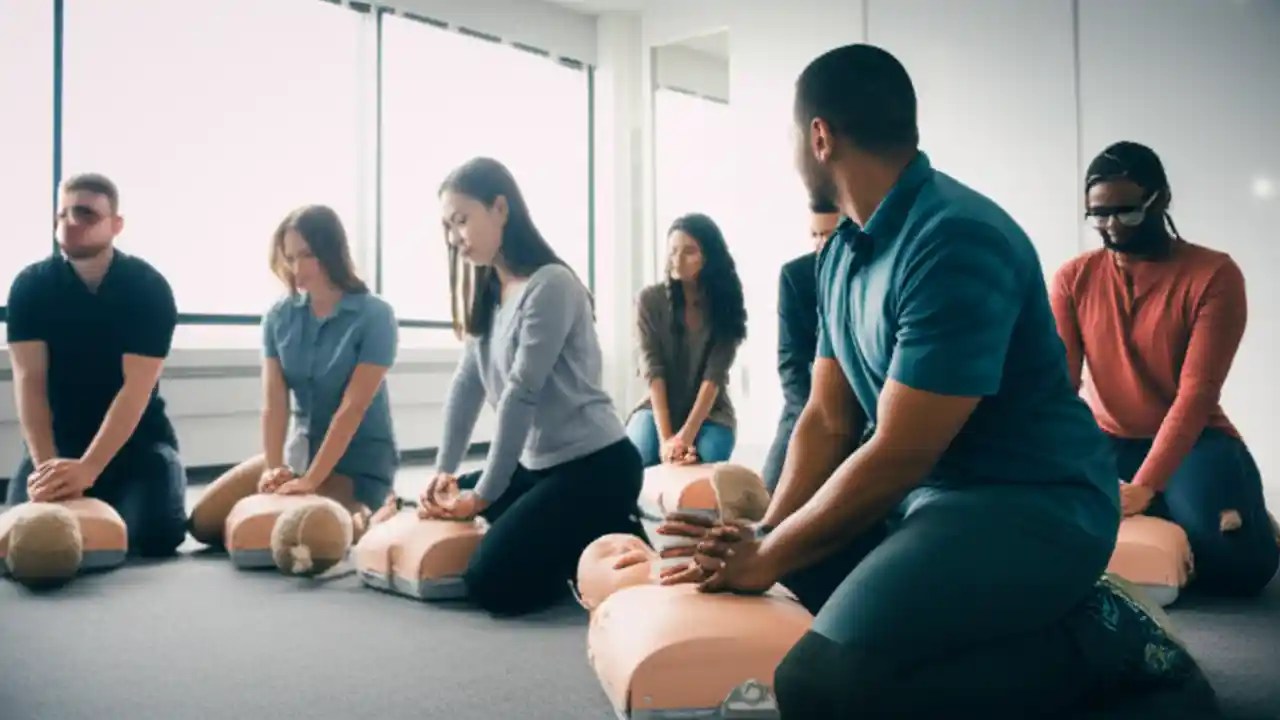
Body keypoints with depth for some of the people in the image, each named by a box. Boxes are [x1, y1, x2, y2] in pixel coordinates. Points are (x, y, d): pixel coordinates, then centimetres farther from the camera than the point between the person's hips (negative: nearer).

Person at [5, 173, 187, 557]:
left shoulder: (150, 288, -13)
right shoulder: (30, 286, -7)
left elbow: (136, 388, -21)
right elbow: (29, 380, -14)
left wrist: (87, 469, -33)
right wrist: (47, 465, -29)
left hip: (137, 438, -2)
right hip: (58, 436, 2)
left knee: (157, 533, -23)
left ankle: (107, 513, 14)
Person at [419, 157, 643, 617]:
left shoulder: (550, 285, -16)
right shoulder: (489, 293, 12)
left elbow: (521, 396, -19)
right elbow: (467, 383, 7)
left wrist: (483, 494, -16)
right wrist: (444, 471, -2)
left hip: (597, 466, -9)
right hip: (539, 464, 9)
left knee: (491, 584, -17)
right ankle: (591, 542, 13)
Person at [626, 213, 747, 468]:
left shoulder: (726, 304, -6)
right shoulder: (650, 299, -7)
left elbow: (714, 376, -14)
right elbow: (653, 370, -15)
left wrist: (687, 434, -27)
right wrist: (665, 437, -25)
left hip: (709, 412, 0)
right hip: (659, 409, 0)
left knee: (708, 463, -30)